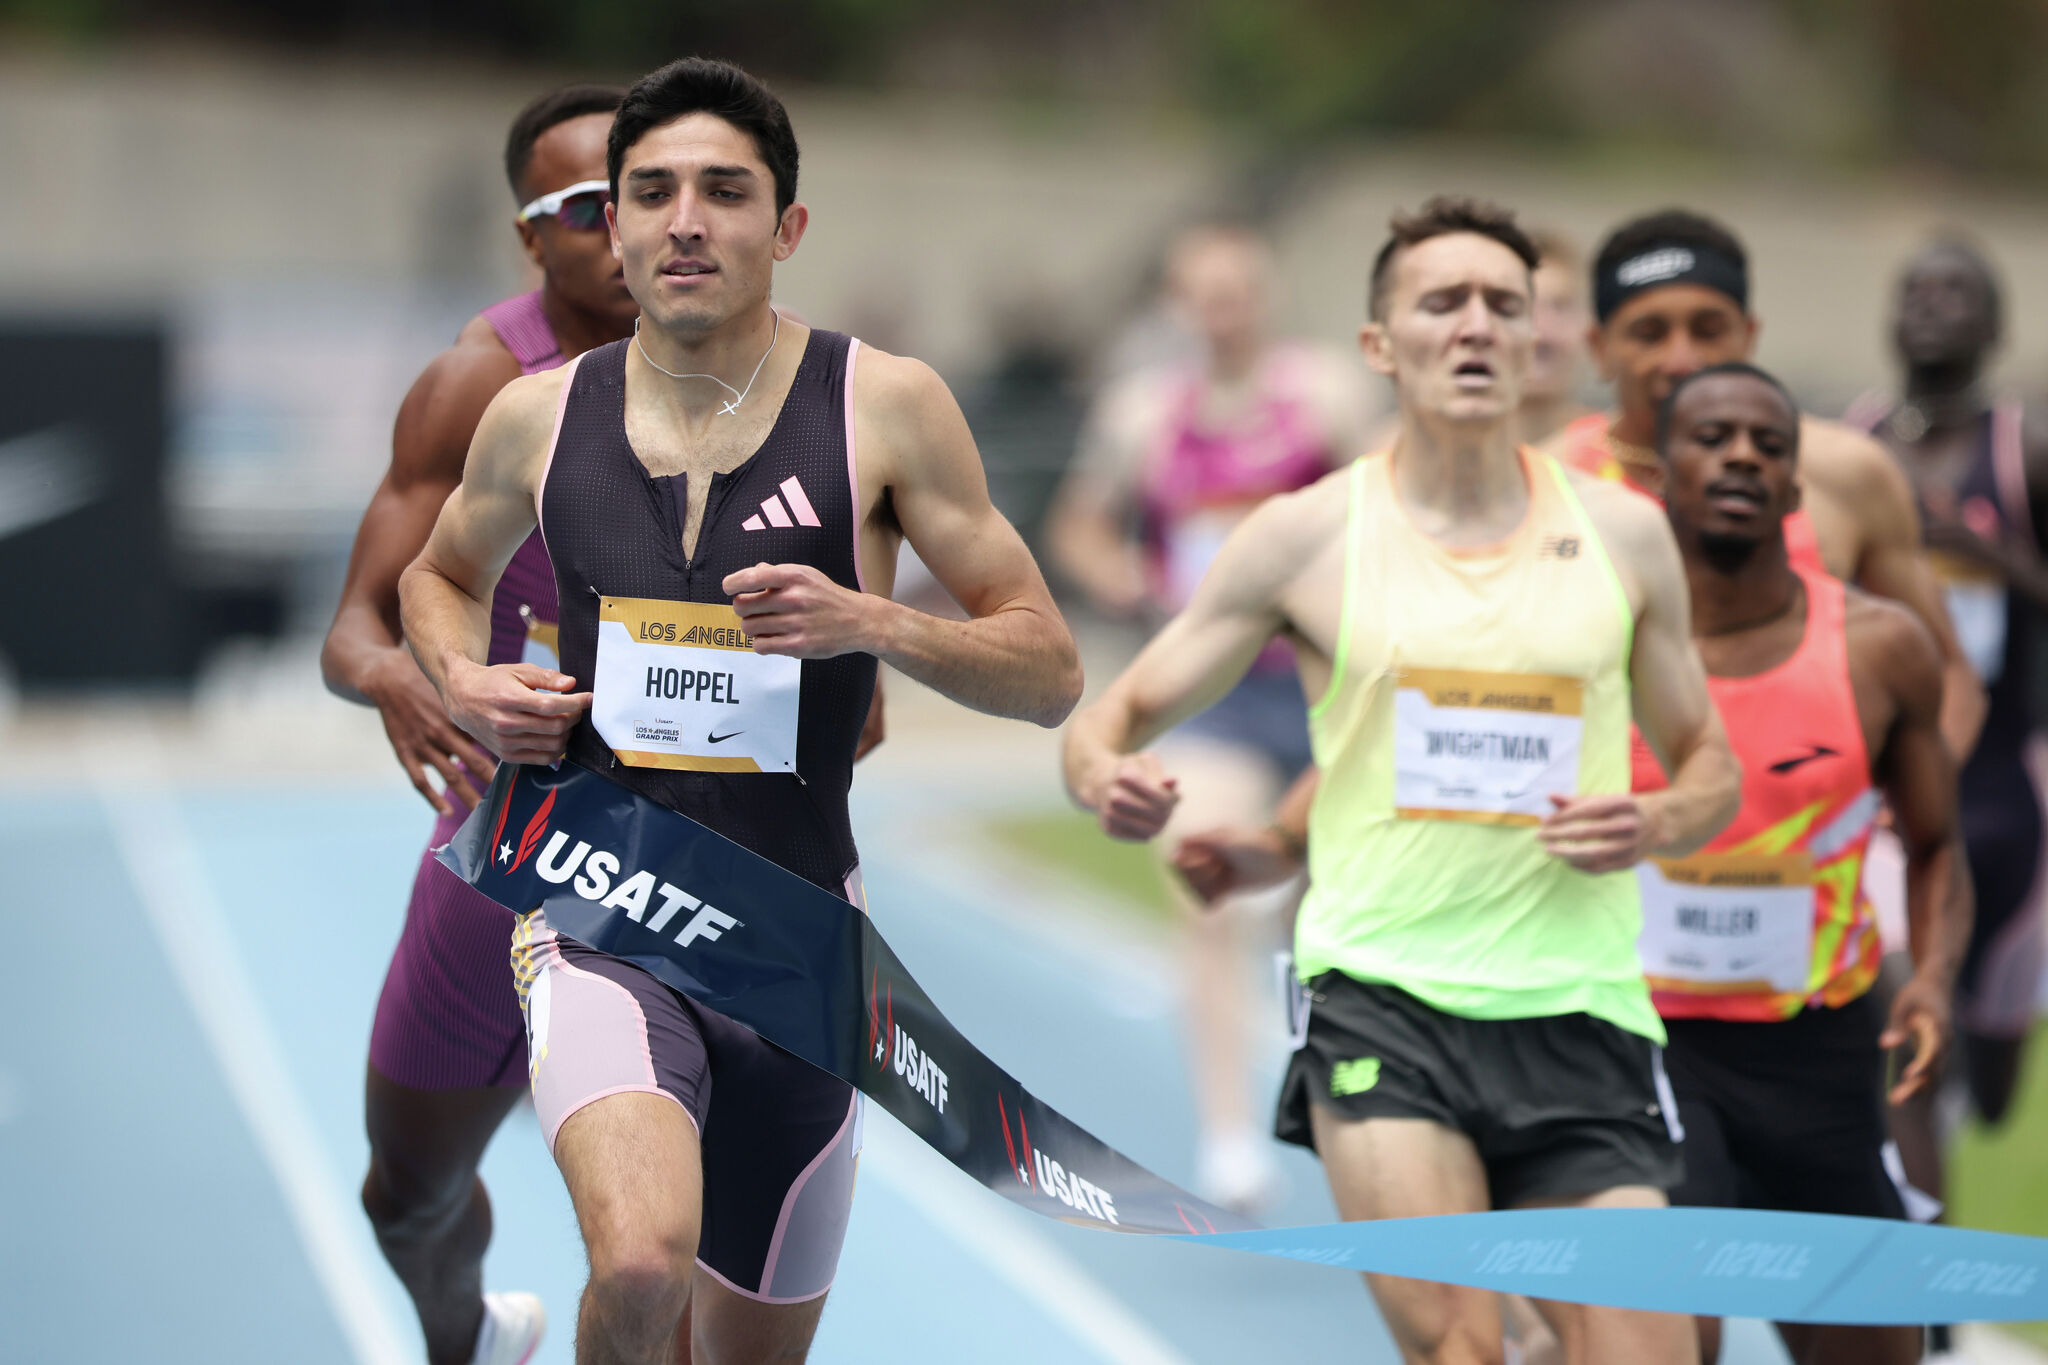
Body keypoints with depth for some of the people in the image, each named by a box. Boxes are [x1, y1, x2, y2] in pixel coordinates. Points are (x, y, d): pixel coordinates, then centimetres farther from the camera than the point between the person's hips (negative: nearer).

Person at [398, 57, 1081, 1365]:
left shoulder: (885, 403, -3)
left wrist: (871, 623, -19)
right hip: (598, 908, -1)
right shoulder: (538, 417, 3)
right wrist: (465, 682, 2)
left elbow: (1051, 670, -1)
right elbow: (440, 575, 24)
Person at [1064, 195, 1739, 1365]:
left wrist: (1659, 824, -5)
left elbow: (1709, 765, 18)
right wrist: (1105, 772, -18)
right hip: (1380, 993, -2)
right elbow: (1121, 712, 7)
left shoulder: (1624, 533, 9)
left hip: (1579, 1008, 3)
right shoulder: (1306, 534, 3)